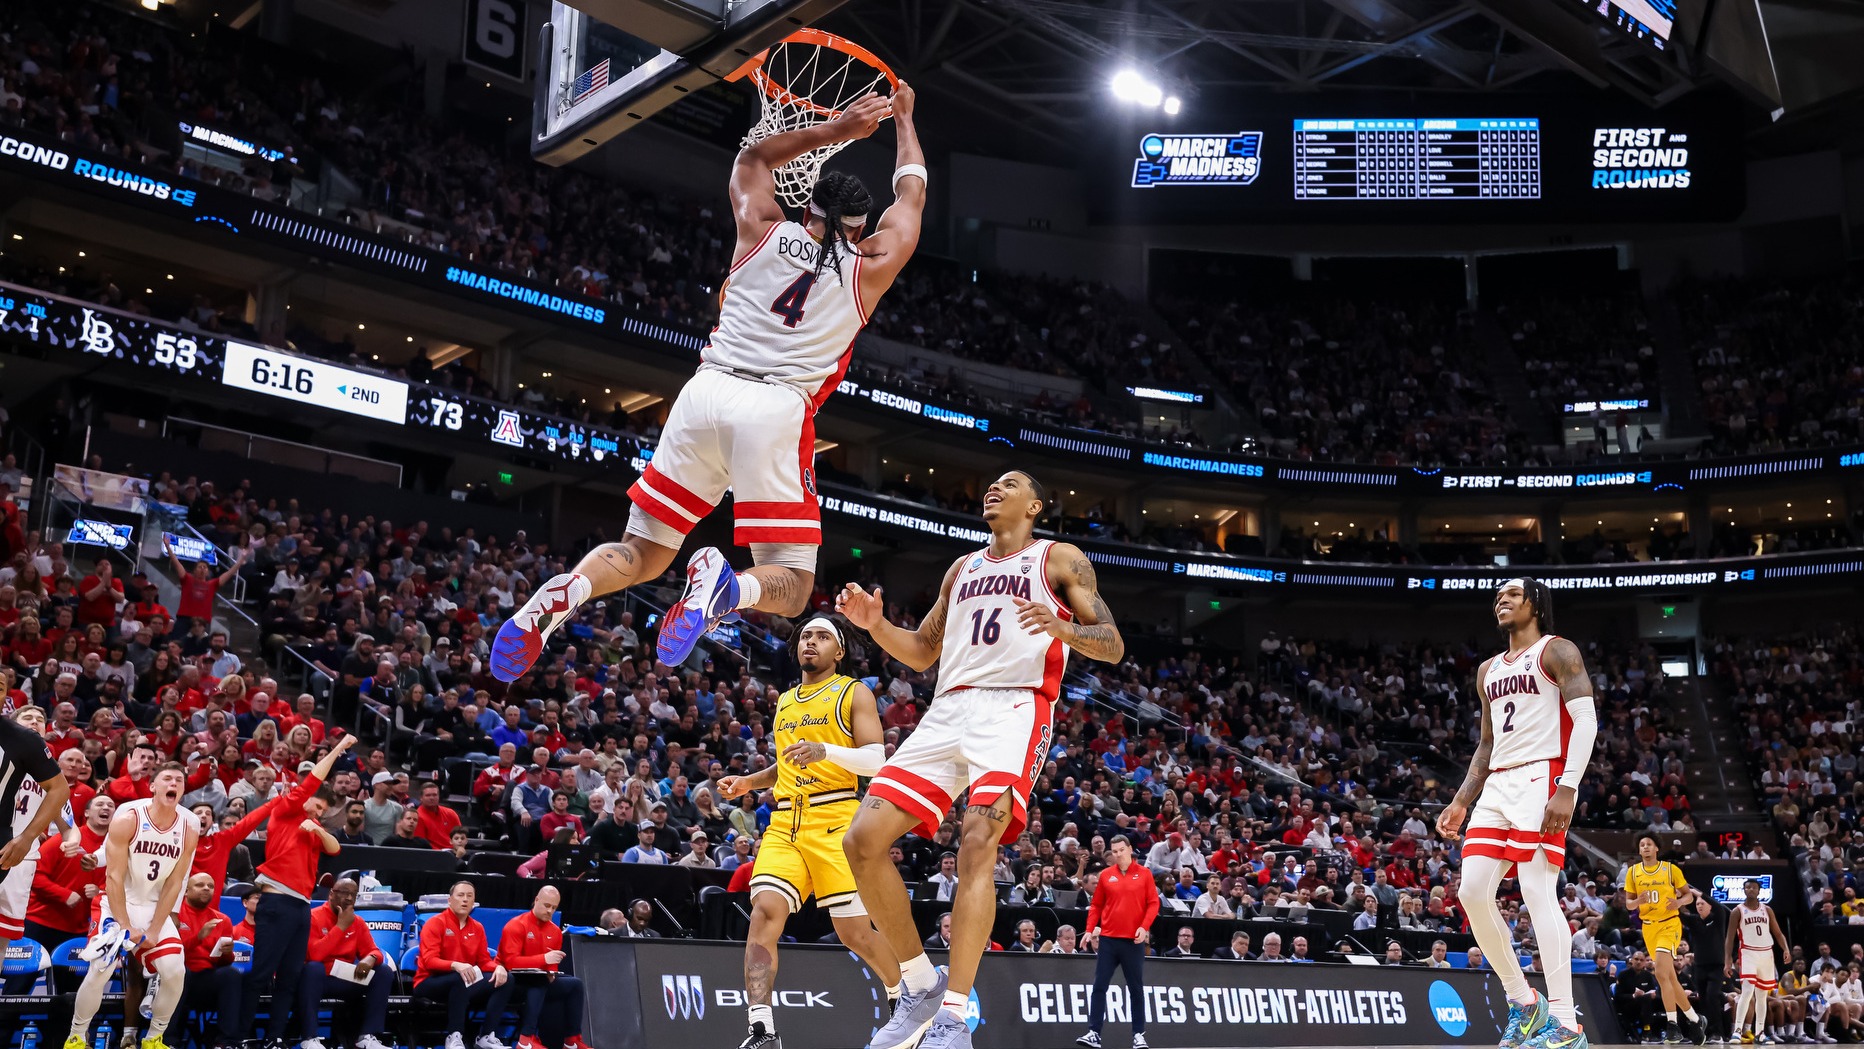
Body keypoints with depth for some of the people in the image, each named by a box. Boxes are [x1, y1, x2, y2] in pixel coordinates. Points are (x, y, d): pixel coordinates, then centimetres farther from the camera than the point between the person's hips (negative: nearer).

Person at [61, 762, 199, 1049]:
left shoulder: (189, 827, -7)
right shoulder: (127, 818, -17)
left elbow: (174, 883, -4)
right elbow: (114, 877, -16)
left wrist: (154, 930, -9)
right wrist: (125, 926, -20)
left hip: (156, 907, 3)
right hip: (118, 904, -3)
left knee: (175, 971, -11)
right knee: (100, 972, -16)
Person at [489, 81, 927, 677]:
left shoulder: (763, 230, 18)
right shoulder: (871, 263, 14)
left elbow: (755, 156, 39)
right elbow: (912, 194, 33)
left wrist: (836, 128, 40)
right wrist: (903, 119, 47)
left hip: (706, 390, 3)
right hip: (778, 409, -3)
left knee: (642, 555, 14)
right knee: (790, 588, 3)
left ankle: (567, 592, -17)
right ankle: (726, 587, -32)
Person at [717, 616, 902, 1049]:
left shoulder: (854, 693, 4)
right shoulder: (784, 701, 22)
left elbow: (876, 759, -6)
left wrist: (825, 750, -22)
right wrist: (750, 782, 17)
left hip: (835, 819, -5)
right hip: (785, 822, 5)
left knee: (855, 932, -2)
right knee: (764, 911, -18)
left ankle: (905, 999, 26)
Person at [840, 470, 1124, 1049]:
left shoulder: (1060, 559, 11)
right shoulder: (962, 568, 28)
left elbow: (1113, 645, 3)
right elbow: (922, 653, 30)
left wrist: (1061, 628, -18)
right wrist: (875, 624, 11)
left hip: (1015, 707, -6)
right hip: (948, 711, 6)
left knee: (977, 843, -27)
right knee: (863, 840, -8)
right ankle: (921, 985, 5)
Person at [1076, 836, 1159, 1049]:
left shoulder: (1144, 874, 2)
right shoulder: (1105, 875, 7)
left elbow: (1153, 903, 0)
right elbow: (1096, 905, 11)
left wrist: (1144, 927, -13)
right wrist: (1090, 930, 1)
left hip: (1134, 941, -1)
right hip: (1107, 939, 2)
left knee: (1136, 989, 6)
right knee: (1099, 987, -1)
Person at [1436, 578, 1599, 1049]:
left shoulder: (1557, 652, 0)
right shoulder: (1488, 670, 22)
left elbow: (1586, 720, -11)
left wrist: (1567, 789, -22)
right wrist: (1461, 802, 17)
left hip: (1541, 778, -8)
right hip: (1497, 785, 8)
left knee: (1538, 894, -15)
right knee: (1473, 893, -2)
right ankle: (1523, 1002, 10)